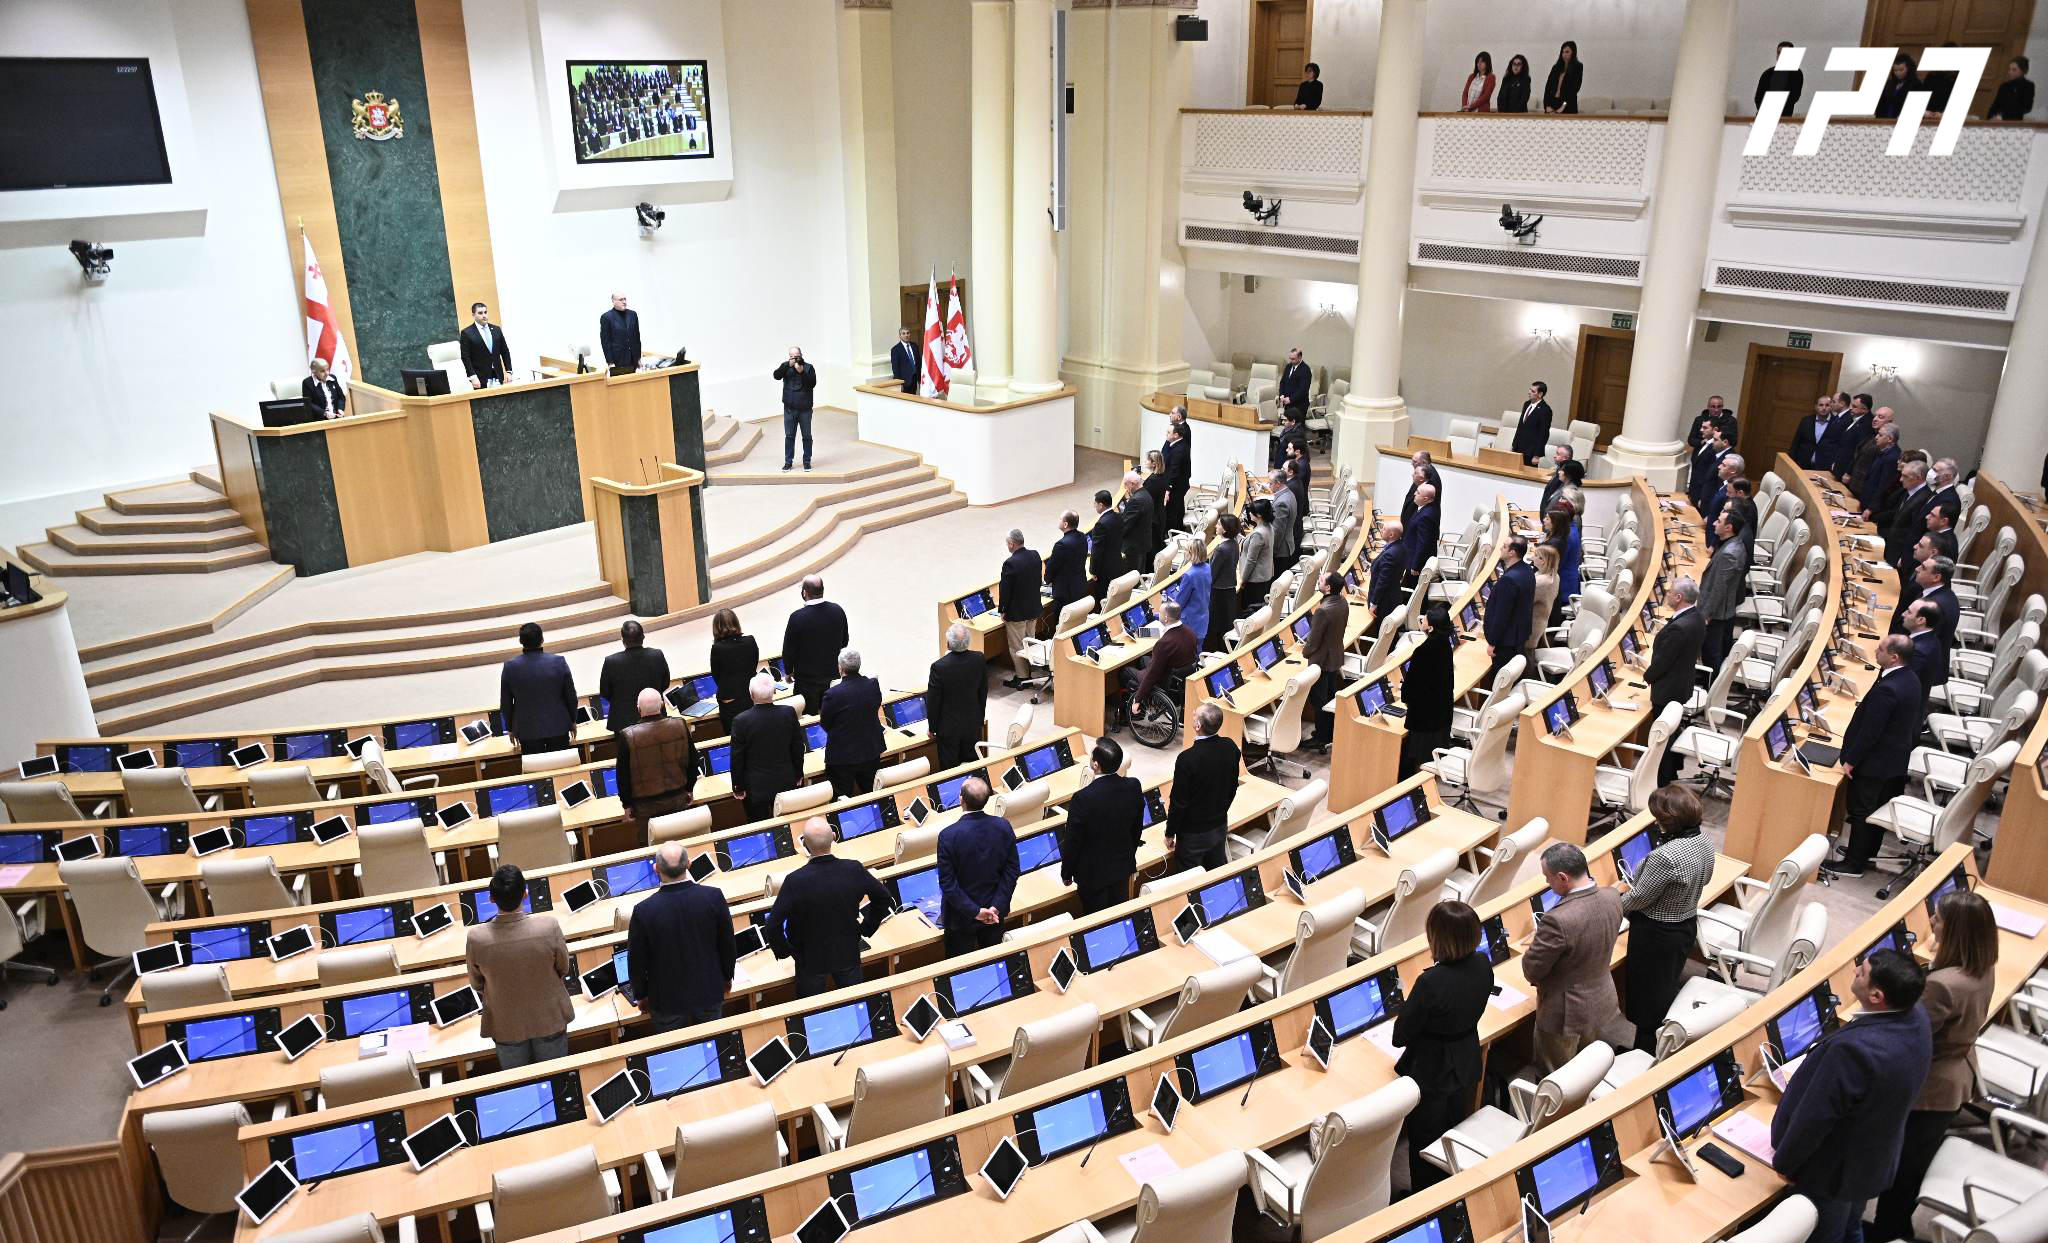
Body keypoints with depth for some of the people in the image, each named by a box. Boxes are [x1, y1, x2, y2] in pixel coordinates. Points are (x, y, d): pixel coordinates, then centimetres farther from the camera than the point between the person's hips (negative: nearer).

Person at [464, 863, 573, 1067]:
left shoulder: (477, 938, -26)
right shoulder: (549, 927, -28)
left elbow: (477, 984, -6)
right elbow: (564, 969, -9)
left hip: (506, 1025, 1)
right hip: (550, 1018, 0)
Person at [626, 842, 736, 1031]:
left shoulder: (644, 911, -22)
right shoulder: (714, 897, -17)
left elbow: (637, 960, -8)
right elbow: (728, 943, -4)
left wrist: (641, 995, 9)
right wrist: (727, 976, 14)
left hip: (668, 1001, -1)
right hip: (709, 994, 2)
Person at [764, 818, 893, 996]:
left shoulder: (795, 881, -28)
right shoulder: (855, 870, -20)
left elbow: (772, 927, -24)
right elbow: (884, 899, -4)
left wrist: (784, 951, -6)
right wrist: (867, 928, 8)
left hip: (811, 960, -2)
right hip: (849, 954, 2)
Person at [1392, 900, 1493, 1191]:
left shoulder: (1431, 982, -36)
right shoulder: (1483, 965, -15)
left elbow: (1400, 1037, -24)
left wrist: (1404, 1010, -5)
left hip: (1432, 1073, -6)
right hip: (1466, 1066, 6)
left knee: (1425, 1146, 17)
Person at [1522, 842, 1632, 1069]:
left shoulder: (1559, 921, -37)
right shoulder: (1612, 897, -14)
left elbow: (1531, 971, -23)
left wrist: (1538, 945, -2)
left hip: (1565, 1014, -7)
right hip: (1603, 1004, 7)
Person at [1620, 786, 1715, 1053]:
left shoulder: (1665, 856, -35)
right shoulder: (1705, 844, -8)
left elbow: (1639, 898, -23)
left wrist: (1614, 909, -3)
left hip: (1656, 934, -8)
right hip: (1687, 925, 8)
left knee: (1647, 997, 12)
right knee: (1669, 989, 26)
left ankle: (1645, 1055, 28)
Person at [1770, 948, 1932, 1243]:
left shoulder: (1855, 1050, -43)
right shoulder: (1916, 1016, -17)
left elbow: (1814, 1117, -29)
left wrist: (1783, 1161, -13)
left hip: (1834, 1171, -7)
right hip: (1876, 1159, 7)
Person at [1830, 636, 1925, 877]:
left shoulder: (1887, 689, -30)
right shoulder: (1910, 679, 0)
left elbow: (1870, 730, -25)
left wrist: (1851, 760, -16)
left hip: (1875, 761, -9)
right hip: (1896, 758, 9)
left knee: (1860, 811, 4)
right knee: (1877, 809, 21)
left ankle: (1854, 863, 13)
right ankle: (1868, 852, 35)